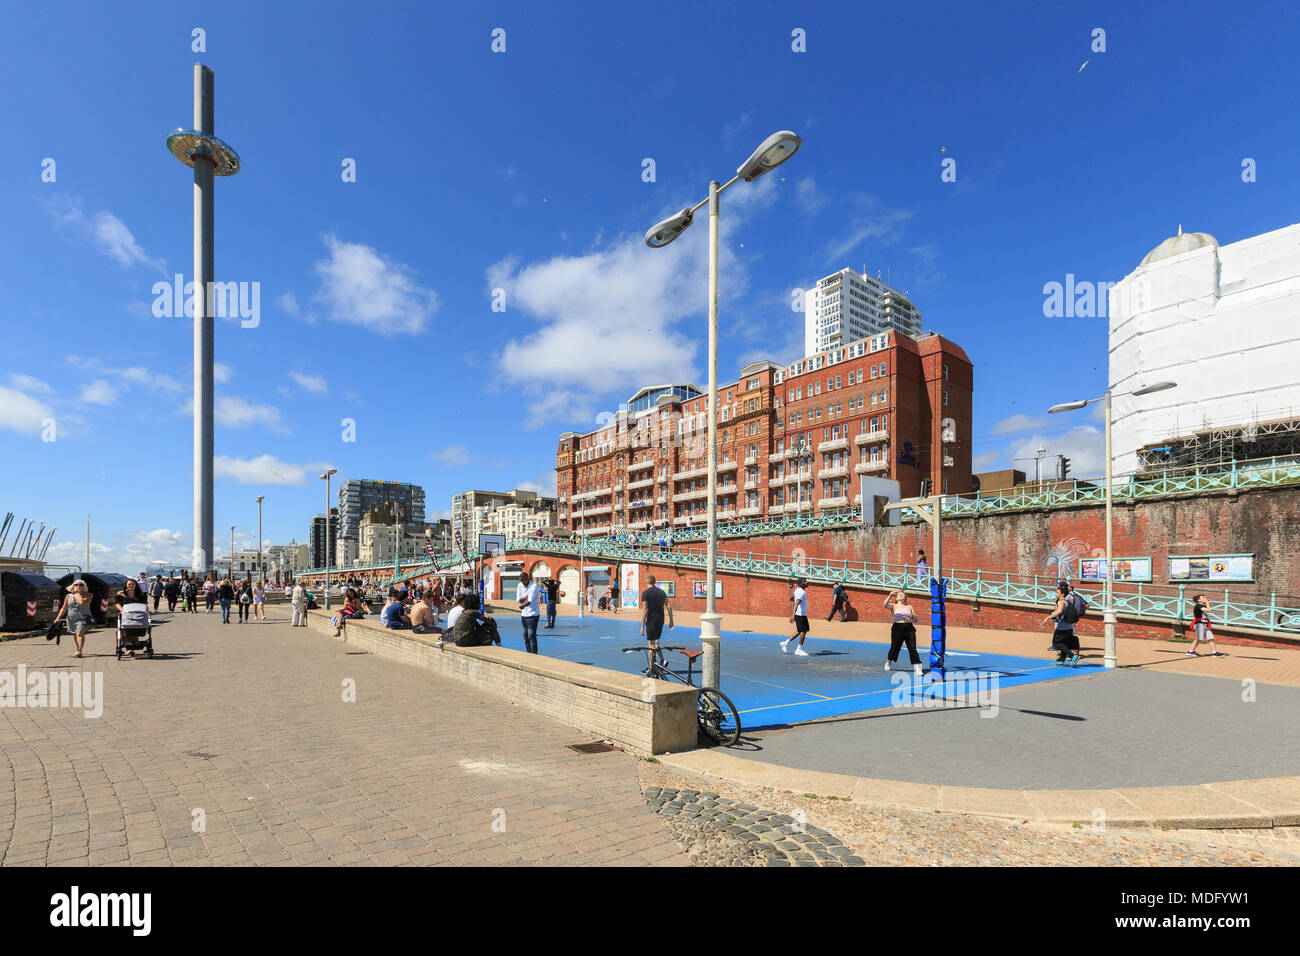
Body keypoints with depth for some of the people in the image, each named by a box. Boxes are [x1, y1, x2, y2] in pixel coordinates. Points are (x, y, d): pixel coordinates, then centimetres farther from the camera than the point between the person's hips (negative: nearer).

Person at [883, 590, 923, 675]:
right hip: (897, 628, -2)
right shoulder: (894, 606, 3)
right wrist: (890, 596, -34)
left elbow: (915, 621, 16)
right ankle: (888, 662, 36)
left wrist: (915, 617, -9)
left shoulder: (909, 607, 13)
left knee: (912, 648, -11)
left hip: (909, 628, 2)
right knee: (894, 647, 9)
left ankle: (917, 669, -11)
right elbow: (885, 605, -20)